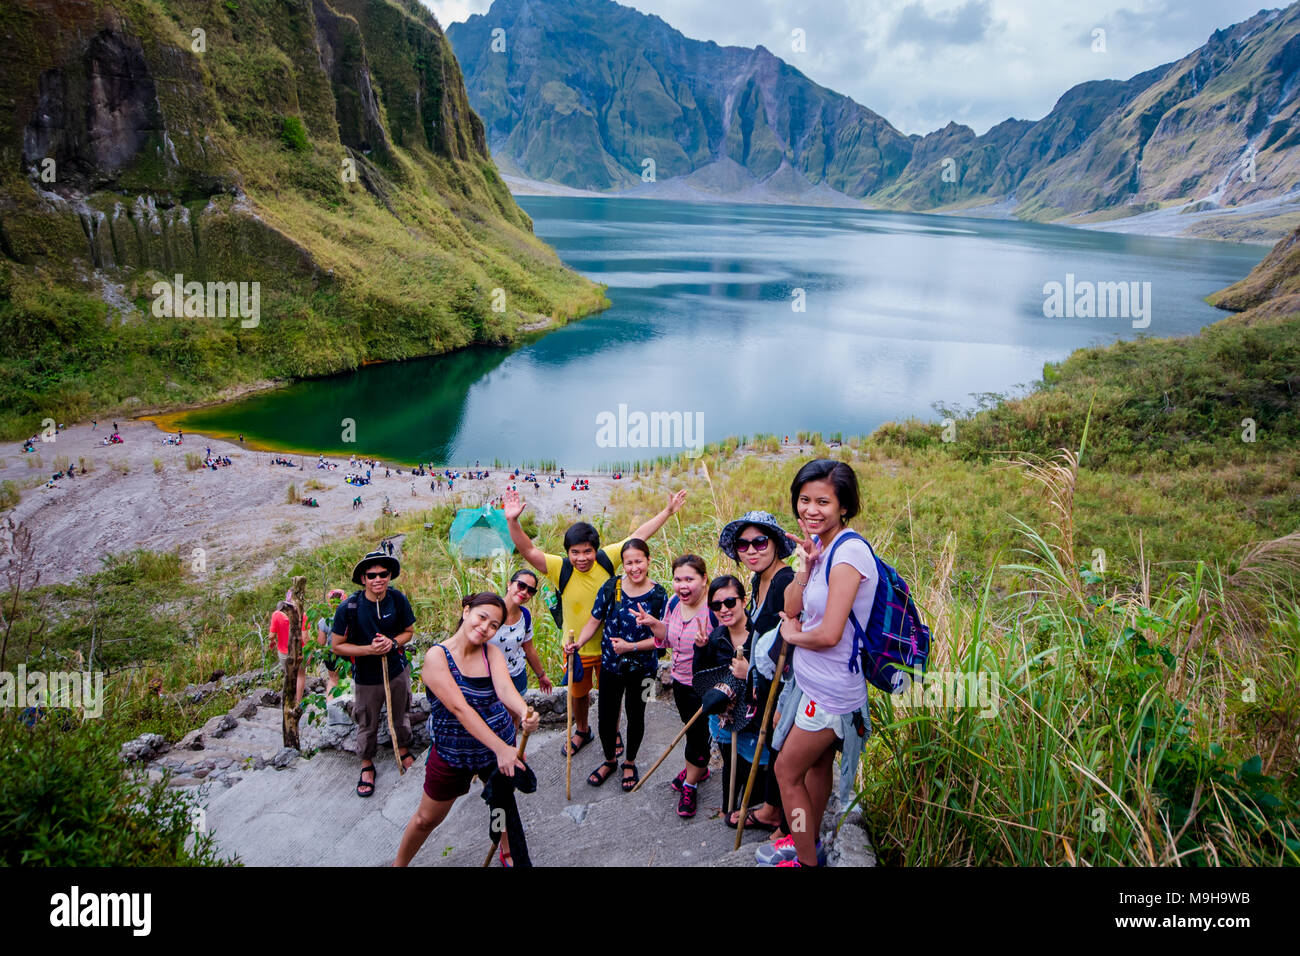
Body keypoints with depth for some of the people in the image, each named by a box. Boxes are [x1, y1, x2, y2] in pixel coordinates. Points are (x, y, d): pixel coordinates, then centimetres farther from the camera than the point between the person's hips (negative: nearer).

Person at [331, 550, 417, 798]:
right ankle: (367, 766, 37)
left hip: (398, 670, 2)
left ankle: (403, 750, 48)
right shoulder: (349, 608, -22)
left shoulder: (398, 600, -13)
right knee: (367, 725, 13)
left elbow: (409, 631, 2)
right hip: (367, 677, -2)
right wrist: (369, 649, -26)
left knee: (401, 716, 21)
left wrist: (393, 642, -20)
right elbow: (336, 646, -13)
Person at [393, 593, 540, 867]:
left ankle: (507, 851, 51)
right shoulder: (437, 656, -22)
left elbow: (504, 688, -27)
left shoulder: (492, 652, -8)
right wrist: (500, 748, -40)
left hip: (500, 745, 3)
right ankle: (399, 863, 41)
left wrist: (524, 713, -50)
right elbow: (460, 708, -31)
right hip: (452, 752, -3)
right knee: (427, 819, 13)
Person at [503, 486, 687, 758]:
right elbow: (528, 550, -30)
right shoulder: (560, 568, -20)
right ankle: (582, 731, 49)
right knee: (579, 694, 21)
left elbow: (638, 536, -11)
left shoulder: (606, 559, -16)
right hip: (577, 648, 0)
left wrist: (668, 511, -11)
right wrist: (512, 522, -45)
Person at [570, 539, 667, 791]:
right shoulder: (611, 588, -11)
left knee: (635, 715, 17)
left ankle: (630, 762, 42)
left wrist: (631, 647, -24)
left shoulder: (658, 595, -14)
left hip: (642, 668, -1)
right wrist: (577, 644, -19)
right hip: (611, 665, 1)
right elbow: (594, 621, -4)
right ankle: (609, 760, 39)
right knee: (606, 716, 11)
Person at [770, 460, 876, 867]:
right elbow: (792, 609, 2)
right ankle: (808, 841, 44)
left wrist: (791, 635, -8)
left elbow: (829, 634, -28)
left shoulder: (849, 552, -26)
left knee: (787, 770, 7)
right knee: (817, 765, 25)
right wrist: (805, 563, -12)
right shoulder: (821, 545, 2)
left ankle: (806, 861, 25)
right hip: (813, 681, 8)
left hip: (830, 691, -8)